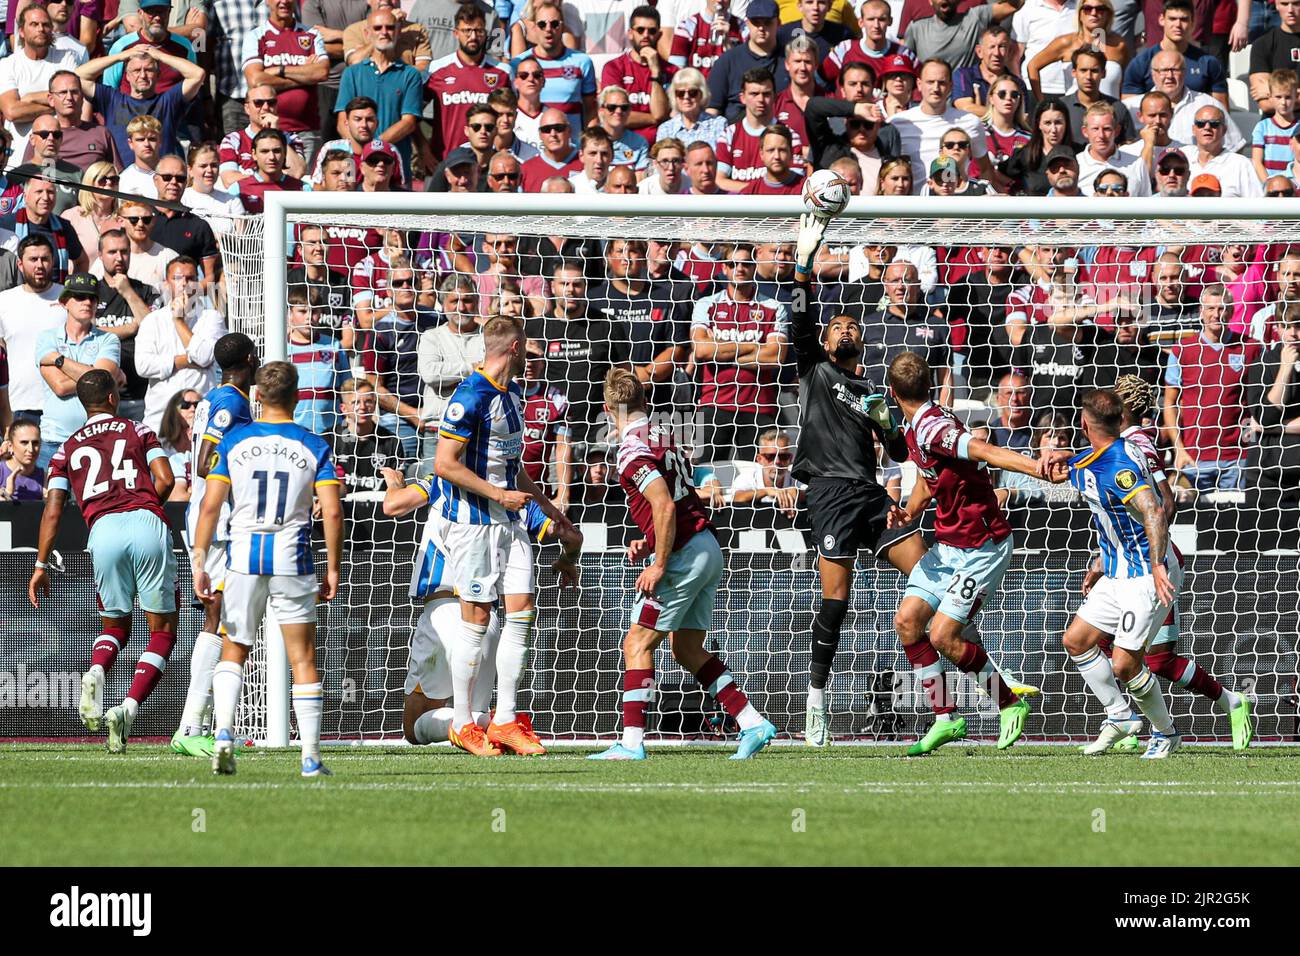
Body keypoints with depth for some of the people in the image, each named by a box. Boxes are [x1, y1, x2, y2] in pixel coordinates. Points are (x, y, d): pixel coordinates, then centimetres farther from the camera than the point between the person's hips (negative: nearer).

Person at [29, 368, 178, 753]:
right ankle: (128, 709, -14)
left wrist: (41, 566, 15)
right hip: (147, 523, -2)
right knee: (162, 632, 7)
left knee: (115, 627, 22)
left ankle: (95, 673, -13)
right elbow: (164, 479, 5)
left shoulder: (69, 448, 21)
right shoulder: (138, 431, 18)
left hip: (103, 530, 2)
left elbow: (52, 510, 13)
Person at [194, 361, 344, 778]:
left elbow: (211, 506, -4)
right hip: (292, 557, -1)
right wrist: (333, 569, 4)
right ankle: (311, 757, 3)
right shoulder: (313, 446, 1)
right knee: (303, 658, 6)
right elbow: (332, 512, -4)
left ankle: (224, 732, -7)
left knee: (234, 650, 15)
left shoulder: (233, 441, 2)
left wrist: (199, 564, -2)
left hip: (243, 556, 1)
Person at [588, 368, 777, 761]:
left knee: (637, 643, -3)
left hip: (683, 554, -9)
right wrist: (648, 544, 18)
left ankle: (632, 741, -7)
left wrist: (658, 564, -18)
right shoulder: (662, 439, 15)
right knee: (687, 649, 15)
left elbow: (665, 506, -23)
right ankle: (753, 723, 11)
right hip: (707, 548, 9)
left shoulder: (633, 450, -13)